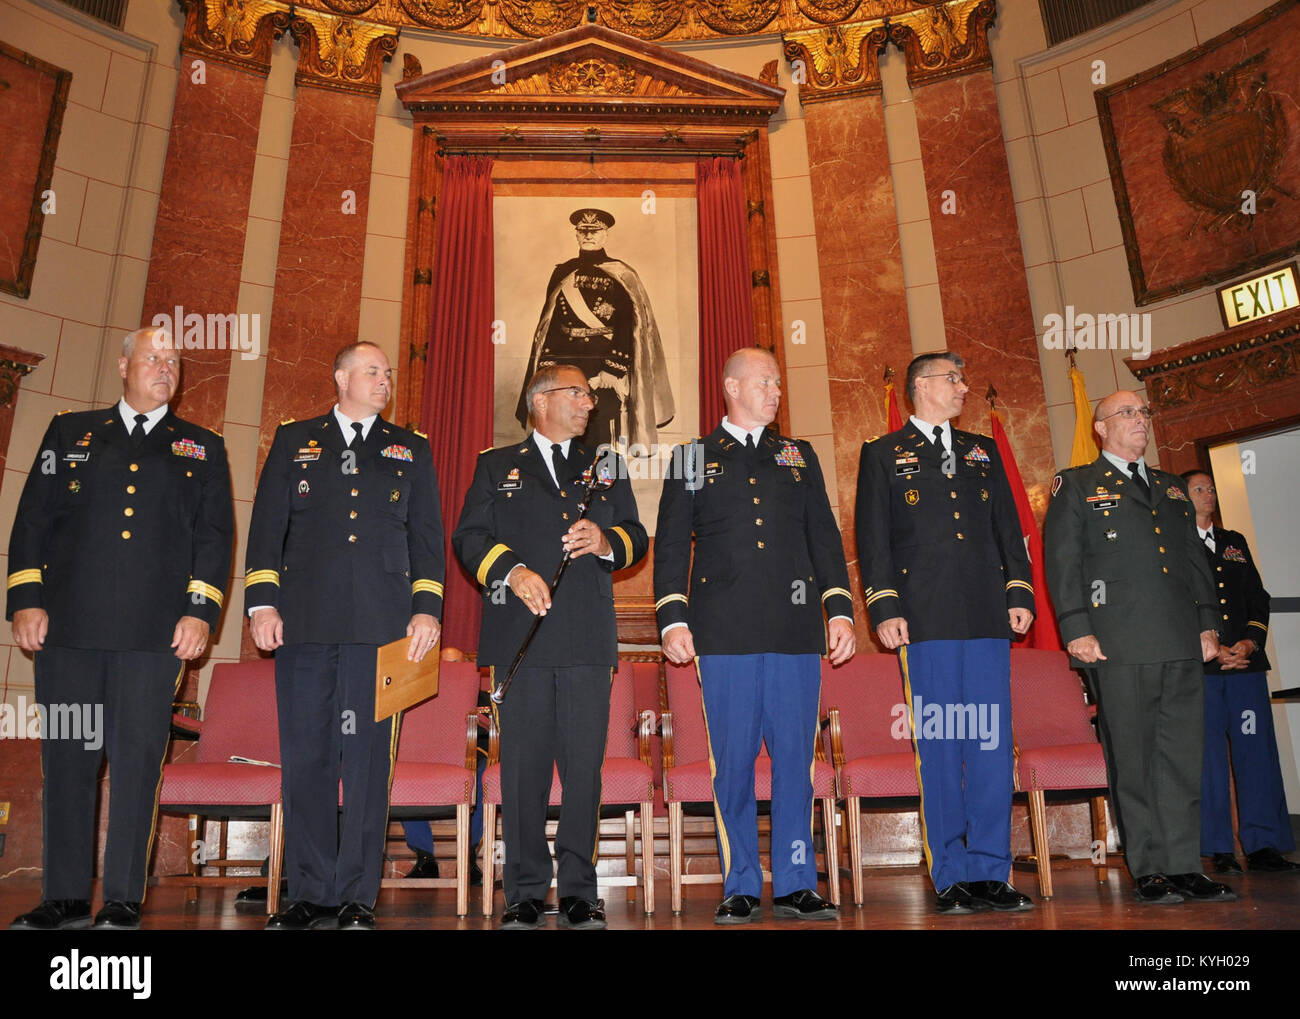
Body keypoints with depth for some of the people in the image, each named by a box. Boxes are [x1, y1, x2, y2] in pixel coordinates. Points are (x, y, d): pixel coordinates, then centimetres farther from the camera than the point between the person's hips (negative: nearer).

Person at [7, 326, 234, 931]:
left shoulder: (202, 449, 13)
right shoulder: (69, 433, 16)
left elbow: (215, 535, 6)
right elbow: (33, 519, 11)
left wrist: (201, 610, -5)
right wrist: (25, 599, 1)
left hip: (155, 631, -1)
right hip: (67, 625, 2)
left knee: (138, 761, 1)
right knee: (66, 758, 6)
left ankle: (124, 900, 10)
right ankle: (65, 898, 17)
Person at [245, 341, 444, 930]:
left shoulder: (410, 450, 17)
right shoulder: (294, 441, 17)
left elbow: (427, 534, 11)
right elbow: (268, 524, 11)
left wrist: (427, 609, 0)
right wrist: (262, 602, 0)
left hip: (381, 623, 0)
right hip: (305, 619, 1)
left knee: (368, 759, -1)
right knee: (305, 757, 3)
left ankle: (357, 897, 9)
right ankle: (310, 894, 14)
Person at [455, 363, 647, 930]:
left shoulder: (606, 468, 21)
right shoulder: (496, 467, 15)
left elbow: (637, 538, 16)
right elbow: (469, 537, 5)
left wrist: (607, 540, -6)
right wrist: (512, 570, -11)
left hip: (590, 638, 2)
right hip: (521, 637, -1)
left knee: (584, 765, 1)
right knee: (523, 765, 1)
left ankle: (578, 890, 13)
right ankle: (525, 893, 13)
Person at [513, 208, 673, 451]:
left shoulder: (621, 276, 4)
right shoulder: (562, 273, 14)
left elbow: (628, 329, -4)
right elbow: (549, 323, 12)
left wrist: (612, 371, -14)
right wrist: (548, 367, 0)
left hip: (605, 369, -2)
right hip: (565, 367, 3)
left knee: (603, 441, -6)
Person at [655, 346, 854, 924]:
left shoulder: (800, 457, 18)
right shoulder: (693, 459, 12)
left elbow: (824, 538, 15)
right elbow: (671, 544, 7)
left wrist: (840, 609, 5)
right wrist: (672, 618, -4)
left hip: (796, 629, 2)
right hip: (725, 632, -2)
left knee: (795, 758, 4)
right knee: (732, 761, 2)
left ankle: (796, 885, 16)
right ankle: (740, 888, 14)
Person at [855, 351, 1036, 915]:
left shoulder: (984, 451, 22)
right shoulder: (883, 454, 9)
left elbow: (1008, 527, 19)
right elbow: (873, 538, 2)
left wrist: (1020, 593, 8)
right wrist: (885, 607, -7)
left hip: (987, 618, 4)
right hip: (926, 620, -4)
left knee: (992, 745, 3)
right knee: (938, 749, -1)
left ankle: (990, 873, 12)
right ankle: (951, 876, 9)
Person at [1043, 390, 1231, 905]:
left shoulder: (1172, 487, 23)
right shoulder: (1075, 486, 6)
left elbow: (1196, 558, 21)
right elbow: (1061, 561, -2)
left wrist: (1208, 623, 11)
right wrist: (1076, 628, -11)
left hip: (1182, 645, 5)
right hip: (1120, 645, -5)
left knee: (1183, 756, 6)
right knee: (1132, 758, 0)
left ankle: (1185, 866, 15)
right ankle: (1149, 869, 9)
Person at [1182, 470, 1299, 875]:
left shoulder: (1235, 542, 20)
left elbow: (1258, 599, 15)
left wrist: (1250, 643, -2)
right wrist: (1211, 650, -11)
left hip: (1245, 660, 5)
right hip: (1199, 666, -5)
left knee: (1257, 750, 1)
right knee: (1208, 755, -2)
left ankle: (1263, 845, 9)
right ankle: (1218, 849, 5)